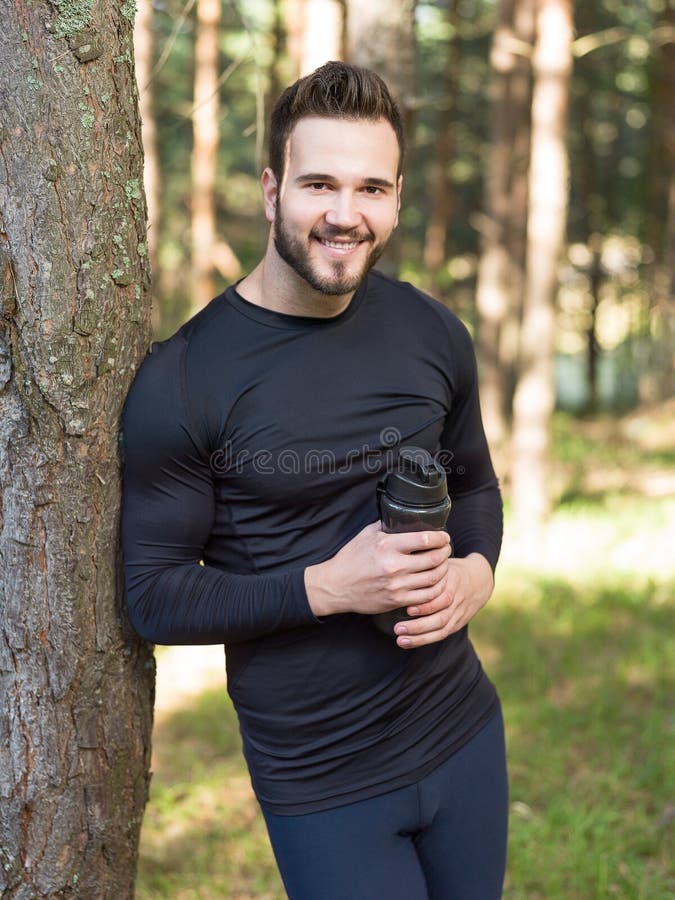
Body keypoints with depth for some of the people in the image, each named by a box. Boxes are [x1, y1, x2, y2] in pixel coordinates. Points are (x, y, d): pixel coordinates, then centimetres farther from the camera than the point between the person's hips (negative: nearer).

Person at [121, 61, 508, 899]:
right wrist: (326, 586, -24)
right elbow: (154, 596, -13)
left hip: (465, 734, 5)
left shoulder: (433, 334, -2)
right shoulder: (183, 381, -16)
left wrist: (477, 571, -8)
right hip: (319, 781, -4)